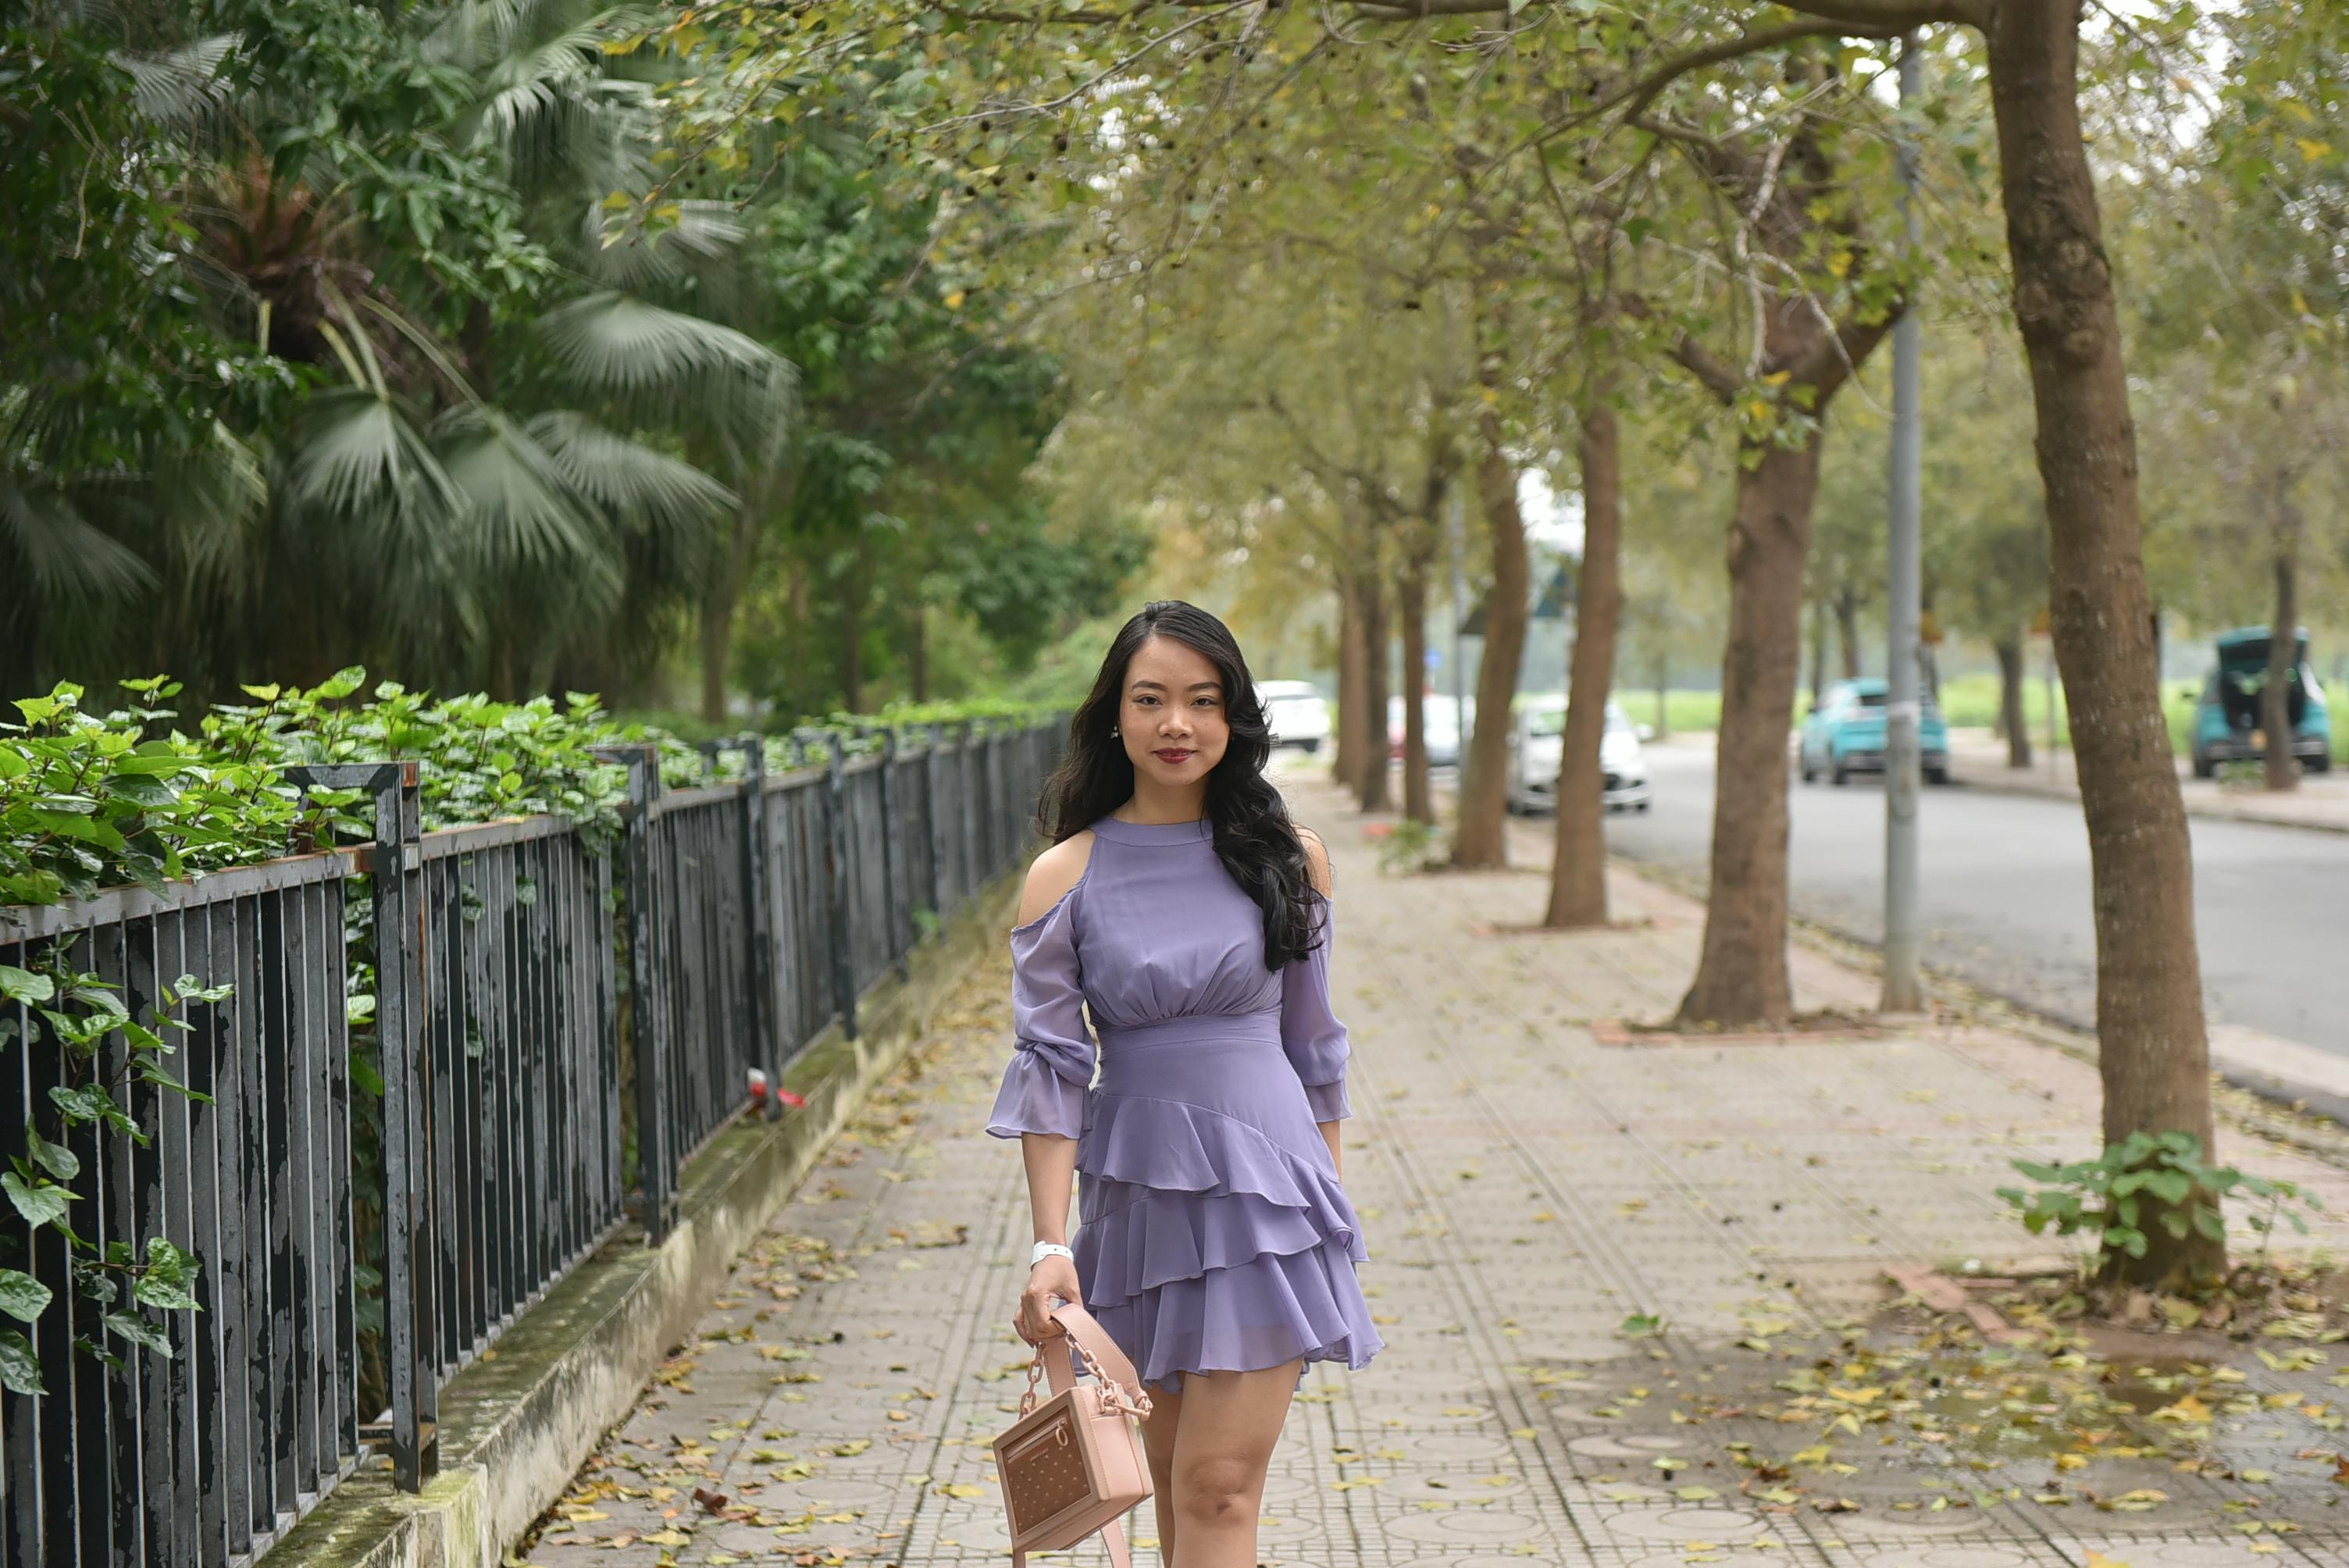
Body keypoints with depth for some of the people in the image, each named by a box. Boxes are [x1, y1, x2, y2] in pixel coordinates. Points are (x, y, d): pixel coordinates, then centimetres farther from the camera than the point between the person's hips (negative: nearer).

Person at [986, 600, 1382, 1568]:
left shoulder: (1288, 861, 1)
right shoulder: (1065, 876, -2)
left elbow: (1311, 1045, 9)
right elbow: (1051, 1069, -4)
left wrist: (1329, 1202, 11)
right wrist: (1050, 1246, -10)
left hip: (1265, 1194, -1)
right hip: (1137, 1190, 1)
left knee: (1219, 1487, -7)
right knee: (1174, 1478, 12)